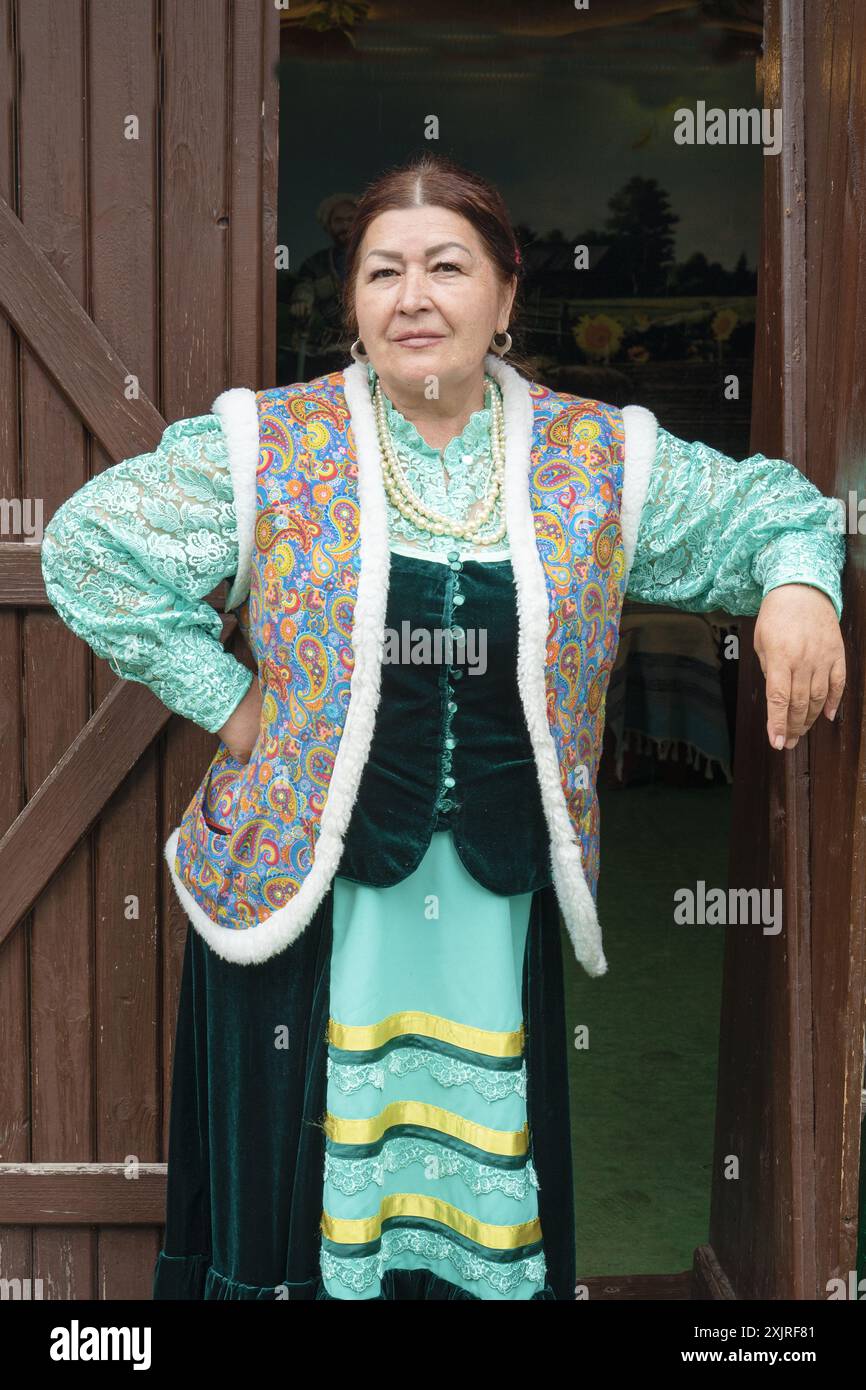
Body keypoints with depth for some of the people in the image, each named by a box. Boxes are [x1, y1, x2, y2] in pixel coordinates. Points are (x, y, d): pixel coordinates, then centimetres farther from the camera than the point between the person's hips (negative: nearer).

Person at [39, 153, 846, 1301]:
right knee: (296, 1189, 6)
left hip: (498, 903, 2)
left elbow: (767, 505, 12)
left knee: (488, 1195, 10)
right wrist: (226, 698, -4)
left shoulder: (598, 461, 2)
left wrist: (797, 583, -11)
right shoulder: (269, 449, -2)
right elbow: (90, 545, 0)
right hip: (307, 896, -1)